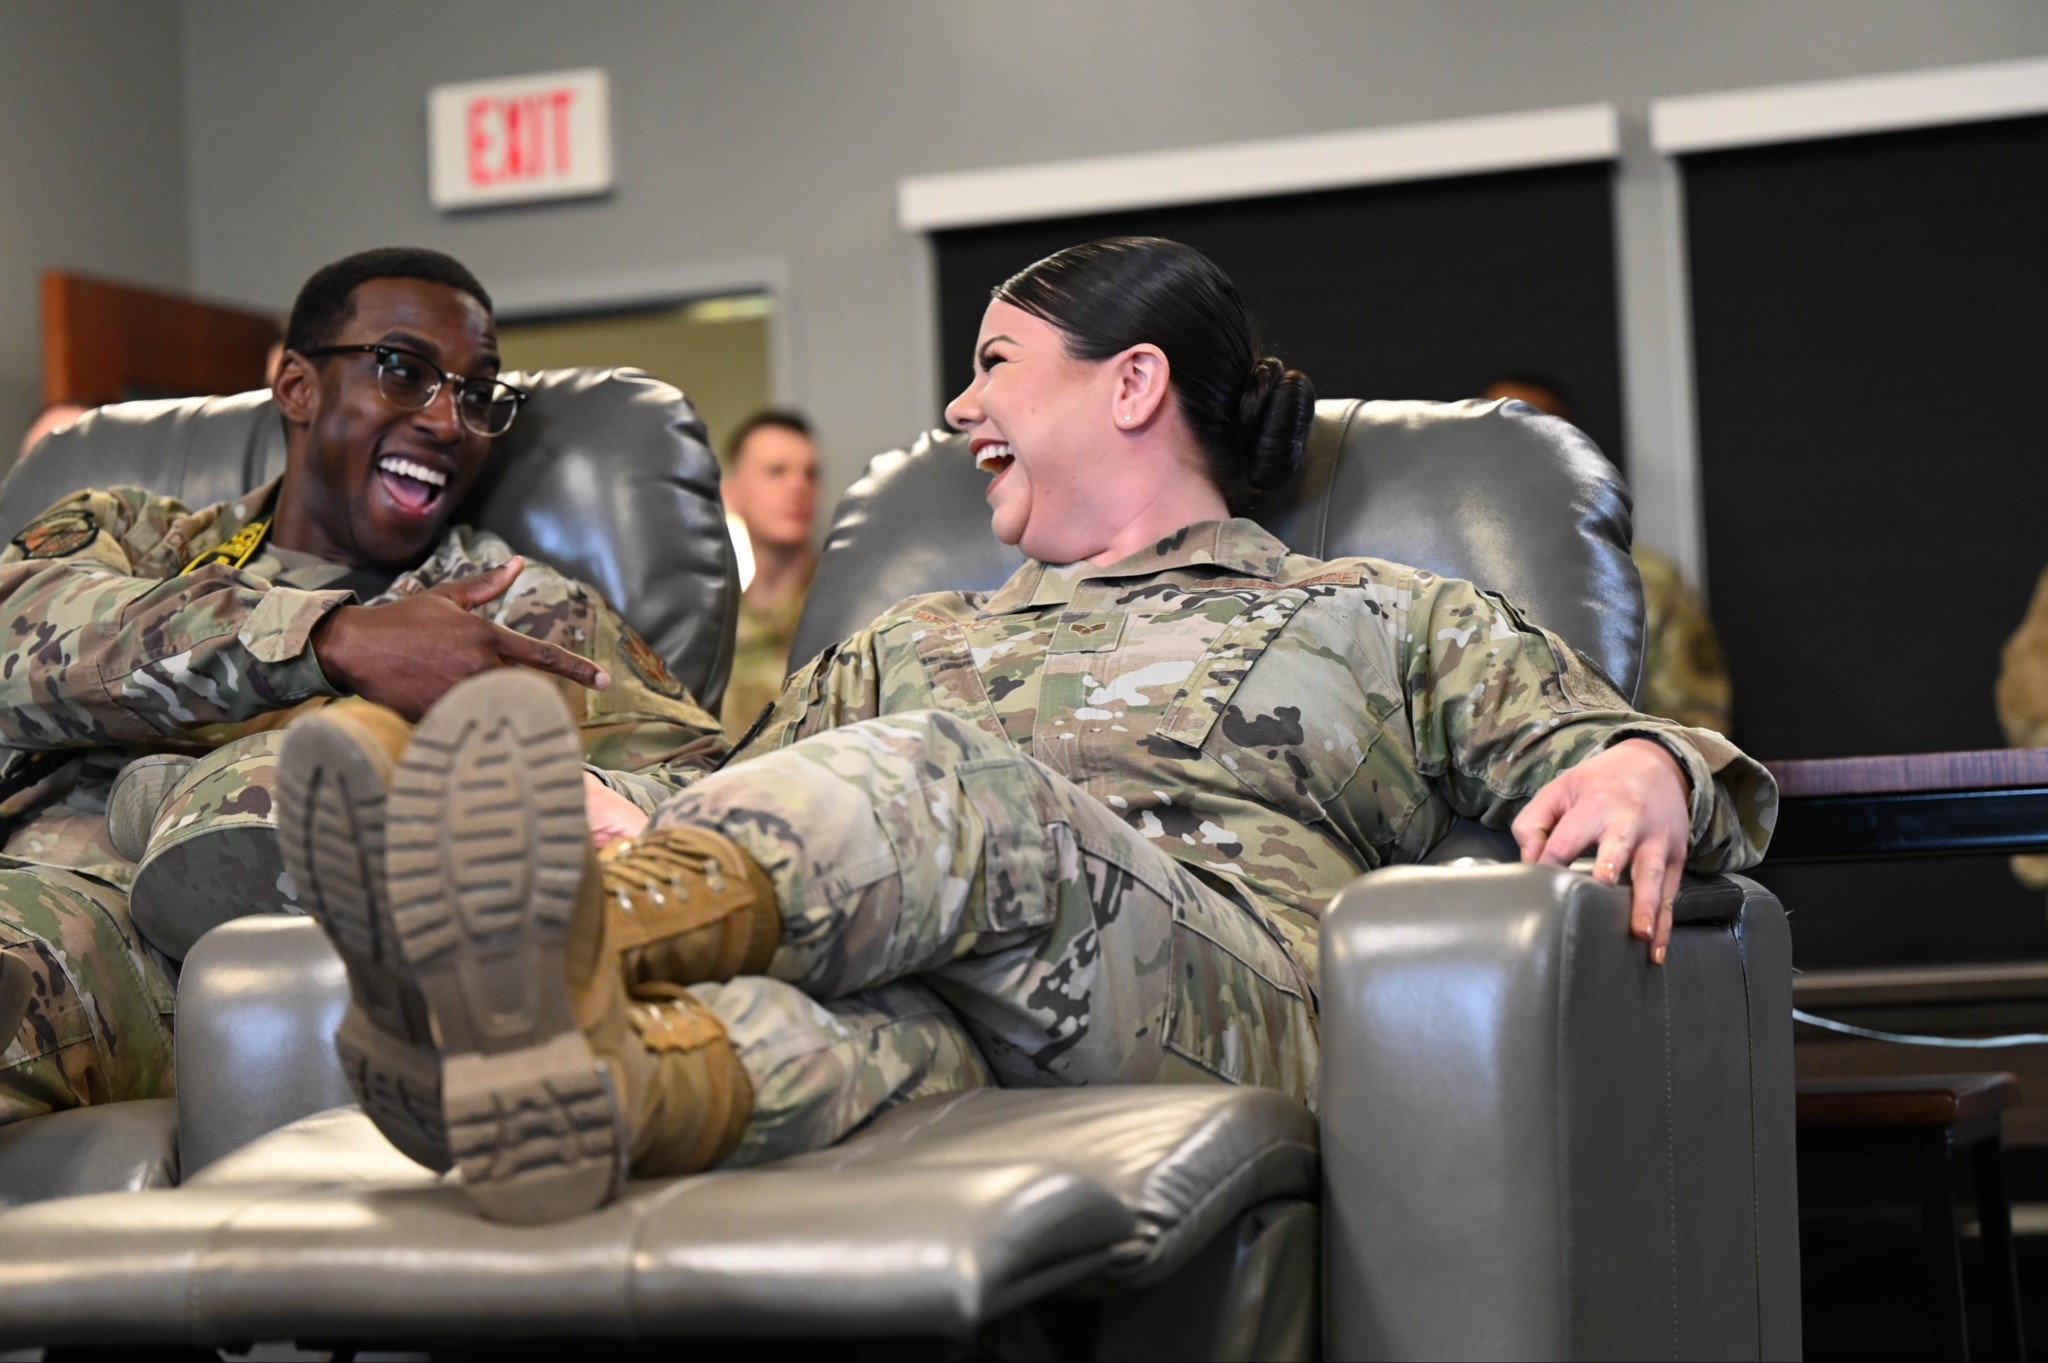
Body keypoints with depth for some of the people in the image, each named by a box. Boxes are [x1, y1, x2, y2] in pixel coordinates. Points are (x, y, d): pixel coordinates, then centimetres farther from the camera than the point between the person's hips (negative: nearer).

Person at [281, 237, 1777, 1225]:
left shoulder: (1387, 620, 30)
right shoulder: (908, 650, 40)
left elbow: (1608, 744, 19)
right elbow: (722, 802, 31)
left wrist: (1651, 770, -8)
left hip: (1232, 999, -3)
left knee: (955, 775, -35)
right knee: (871, 1015, -38)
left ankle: (568, 953, -64)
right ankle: (596, 1081, -72)